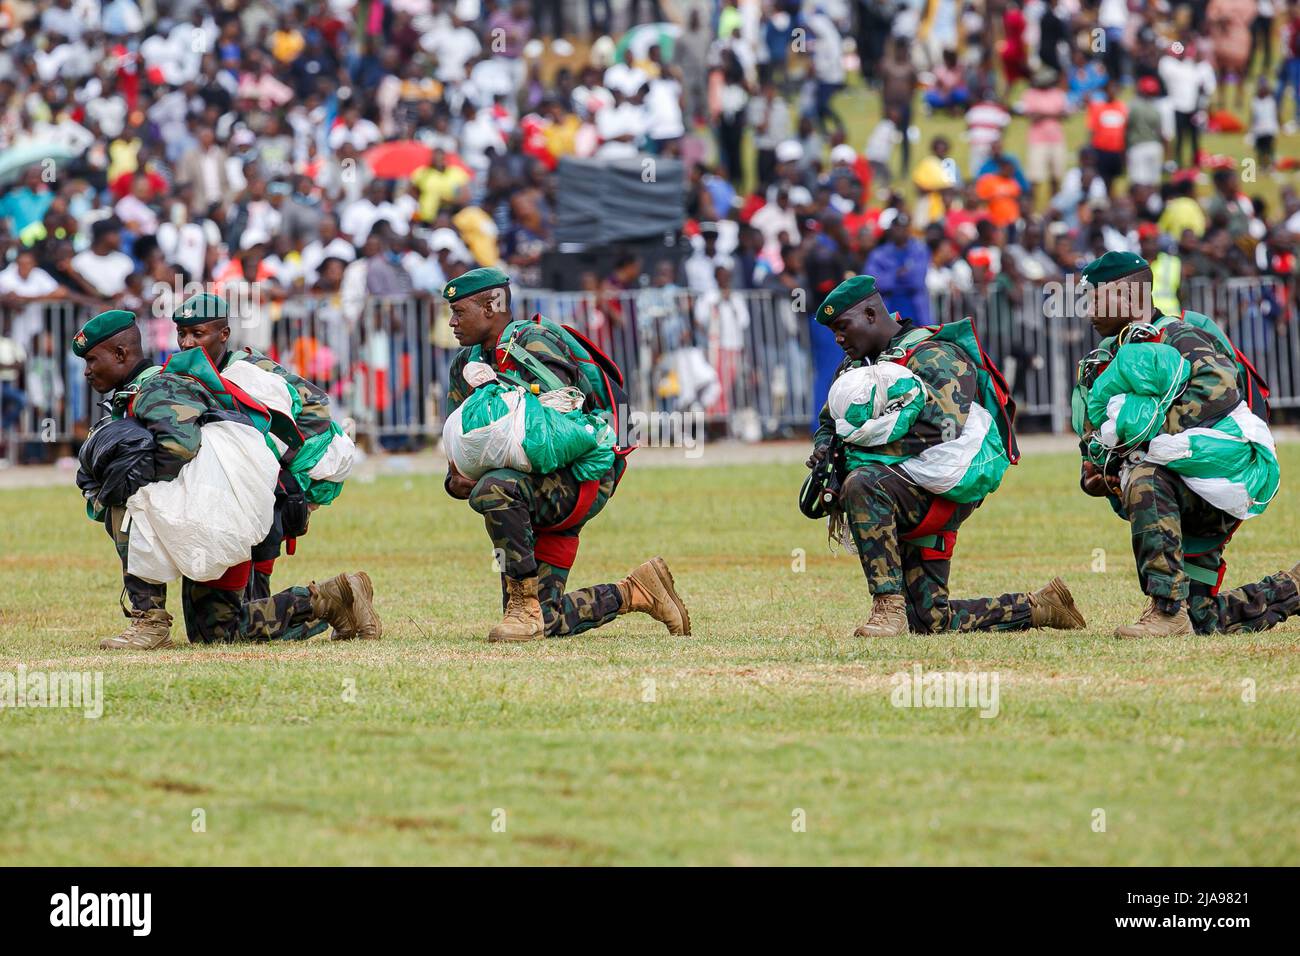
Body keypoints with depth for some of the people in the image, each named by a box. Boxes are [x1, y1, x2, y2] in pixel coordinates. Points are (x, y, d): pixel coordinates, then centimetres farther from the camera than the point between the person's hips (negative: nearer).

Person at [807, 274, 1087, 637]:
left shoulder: (930, 357, -13)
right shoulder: (857, 364, 15)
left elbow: (944, 436, -25)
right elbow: (829, 423, 28)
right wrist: (824, 449, 3)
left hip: (944, 494, -9)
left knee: (861, 484, -37)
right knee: (931, 620, 6)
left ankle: (889, 606, -37)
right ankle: (1039, 607, 22)